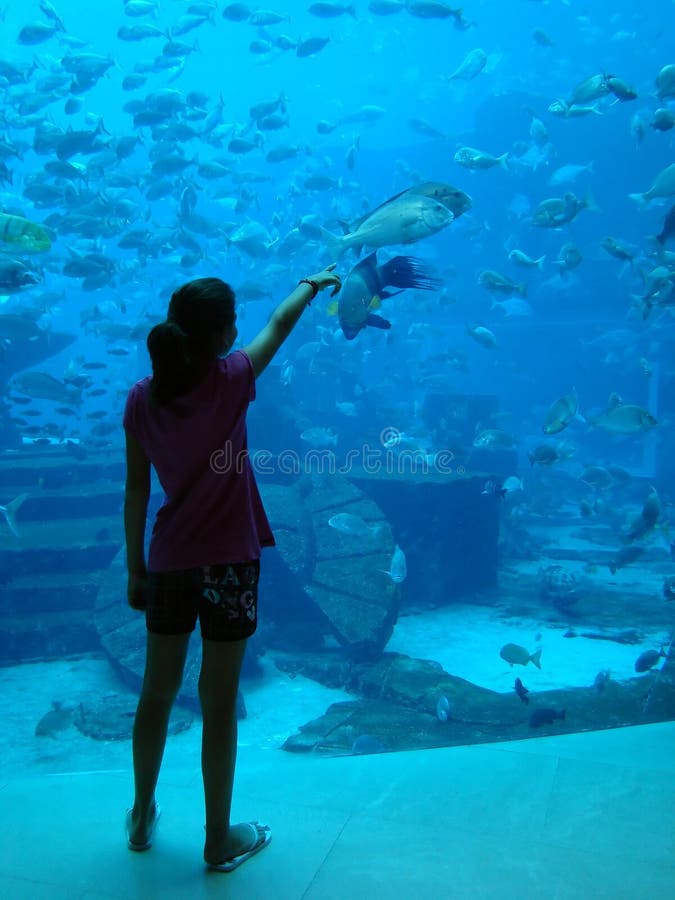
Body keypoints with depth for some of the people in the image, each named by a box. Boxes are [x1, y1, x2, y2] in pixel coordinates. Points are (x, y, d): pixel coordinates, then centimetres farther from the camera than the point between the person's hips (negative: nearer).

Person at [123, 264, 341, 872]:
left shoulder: (142, 398, -1)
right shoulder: (230, 381, -11)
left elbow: (136, 490, 3)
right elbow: (278, 326, 7)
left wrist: (135, 566, 12)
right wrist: (312, 284, 25)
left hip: (167, 562, 4)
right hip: (227, 561, -4)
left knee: (157, 690, 19)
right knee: (219, 700, 7)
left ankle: (142, 816, 38)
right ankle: (220, 839, 22)